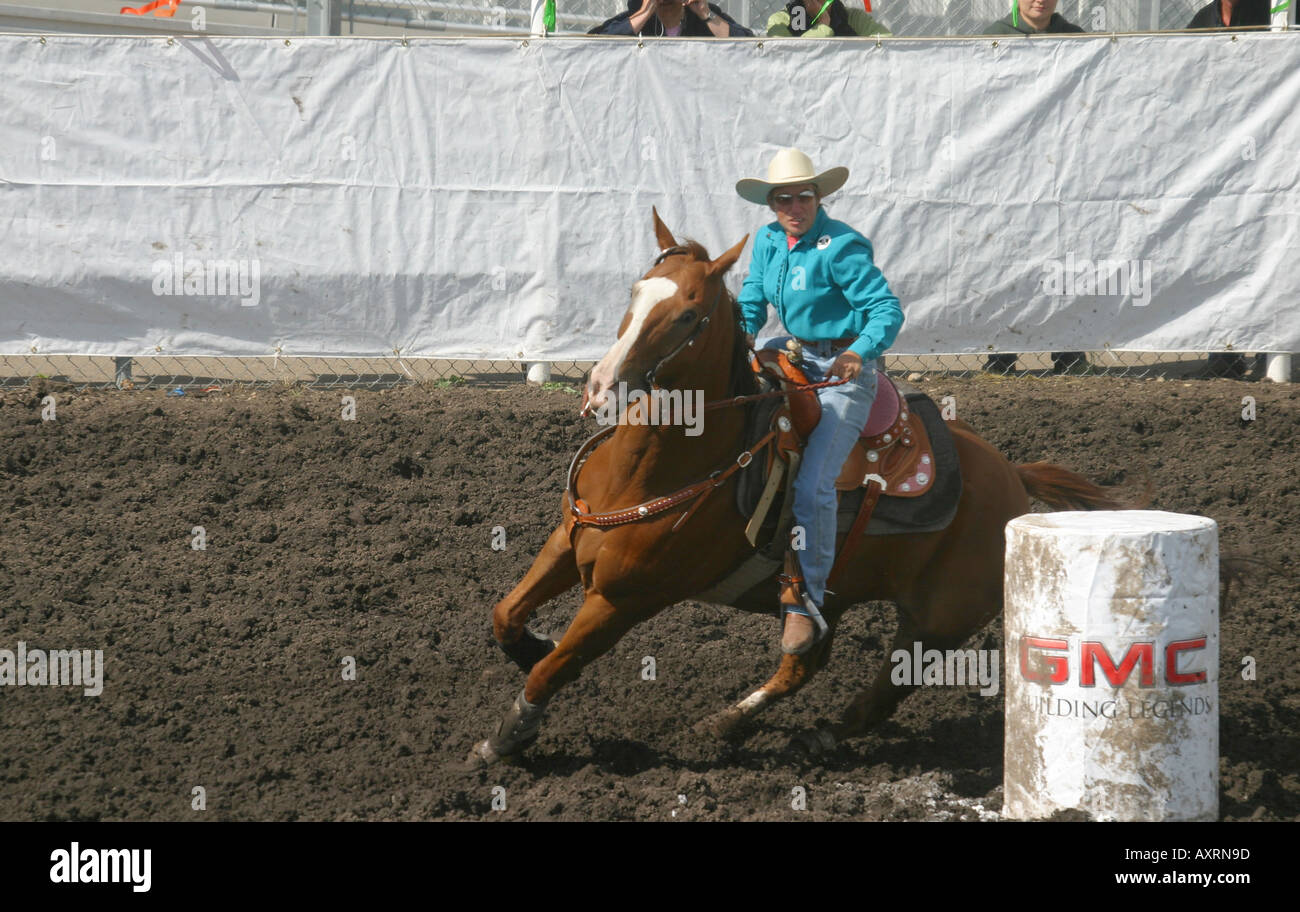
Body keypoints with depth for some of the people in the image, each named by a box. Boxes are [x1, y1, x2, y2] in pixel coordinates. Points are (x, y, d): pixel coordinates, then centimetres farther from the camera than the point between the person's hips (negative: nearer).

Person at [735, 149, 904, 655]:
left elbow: (887, 310, -22)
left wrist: (859, 353, -39)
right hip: (797, 354, 9)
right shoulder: (768, 241, 4)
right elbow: (751, 300, 18)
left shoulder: (841, 248, -18)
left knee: (812, 485, -19)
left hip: (845, 370, -9)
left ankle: (806, 604, -14)